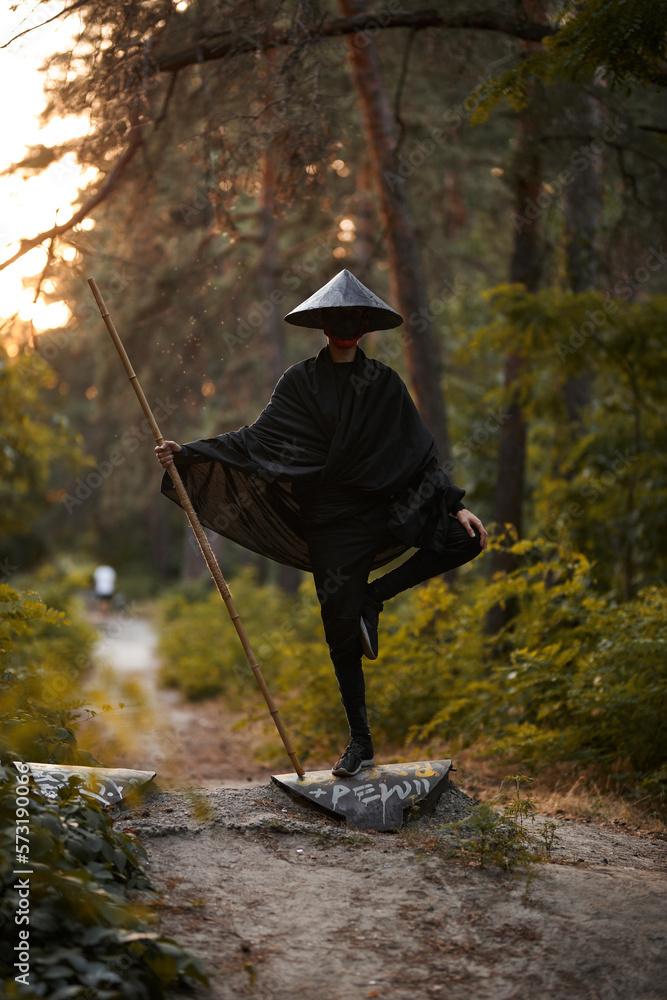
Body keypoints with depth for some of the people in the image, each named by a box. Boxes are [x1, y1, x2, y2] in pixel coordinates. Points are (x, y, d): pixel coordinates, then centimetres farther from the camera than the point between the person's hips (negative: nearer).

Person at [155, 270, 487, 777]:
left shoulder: (385, 384, 7)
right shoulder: (301, 382, 3)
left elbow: (420, 452, 5)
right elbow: (256, 439, -1)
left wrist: (456, 505, -6)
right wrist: (190, 454, -12)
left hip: (382, 511, 2)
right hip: (330, 523, -2)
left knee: (466, 538, -18)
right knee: (341, 630, -2)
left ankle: (375, 597, -1)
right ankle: (361, 741, 14)